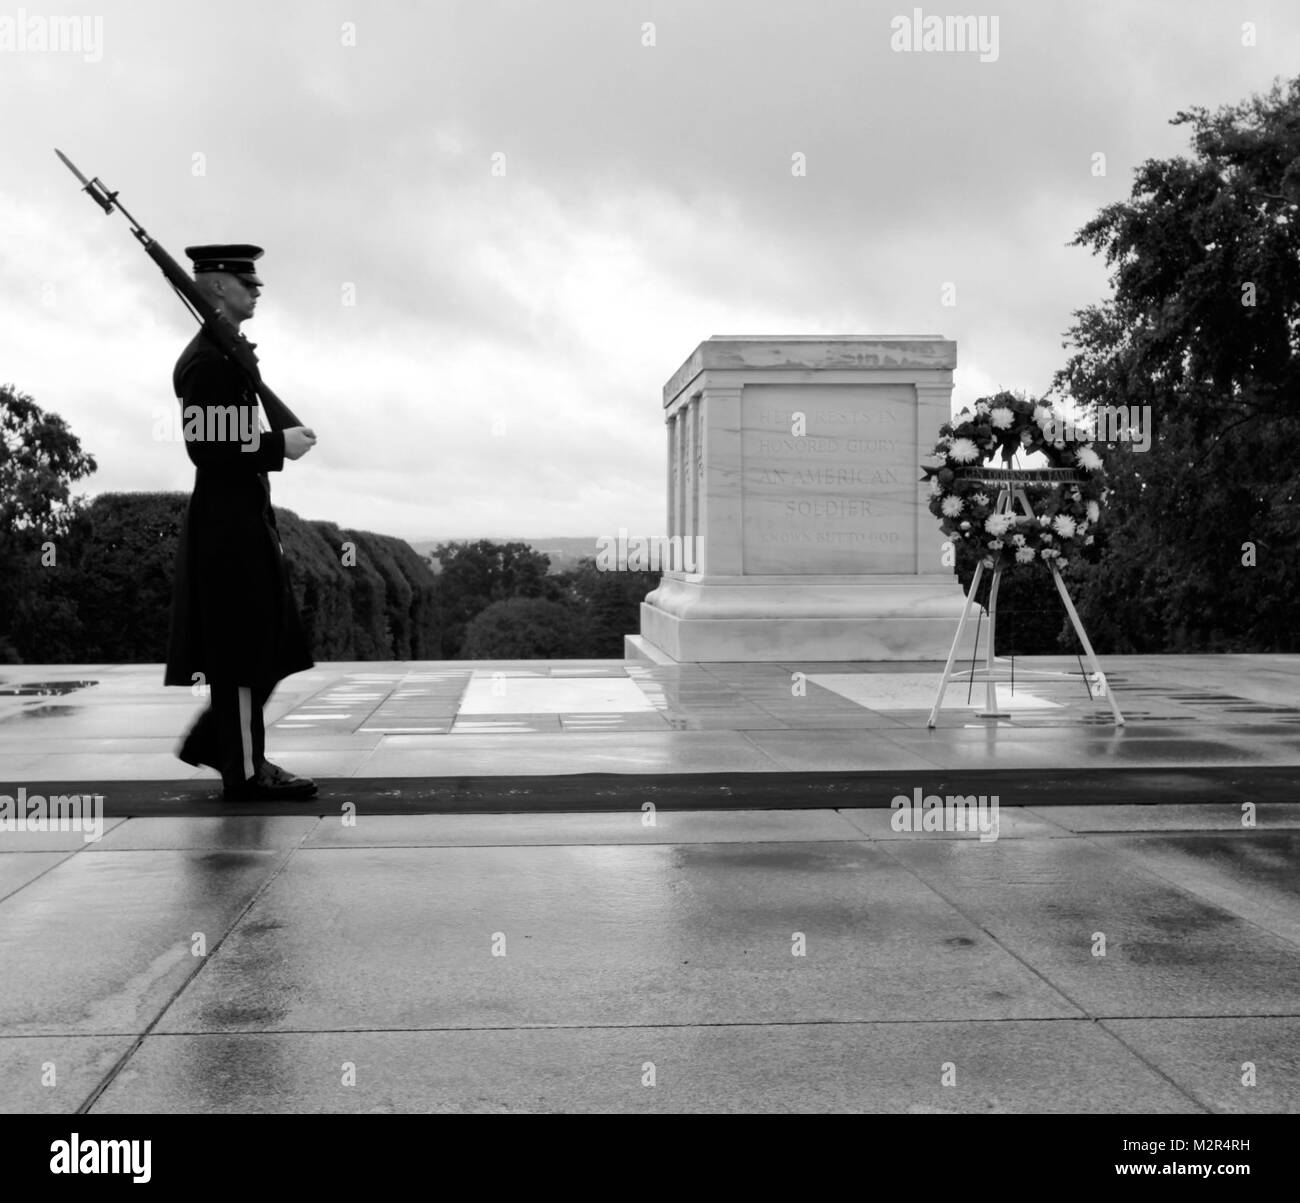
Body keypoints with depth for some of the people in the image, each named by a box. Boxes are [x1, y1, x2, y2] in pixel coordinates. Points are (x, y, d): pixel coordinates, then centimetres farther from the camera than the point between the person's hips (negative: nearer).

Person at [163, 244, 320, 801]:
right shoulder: (207, 359, -14)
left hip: (243, 519, 10)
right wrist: (279, 444, -18)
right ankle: (245, 770, 4)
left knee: (271, 644, 14)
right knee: (243, 647, -4)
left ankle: (212, 740, 23)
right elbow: (205, 446, -22)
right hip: (229, 521, -10)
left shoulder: (225, 352, 17)